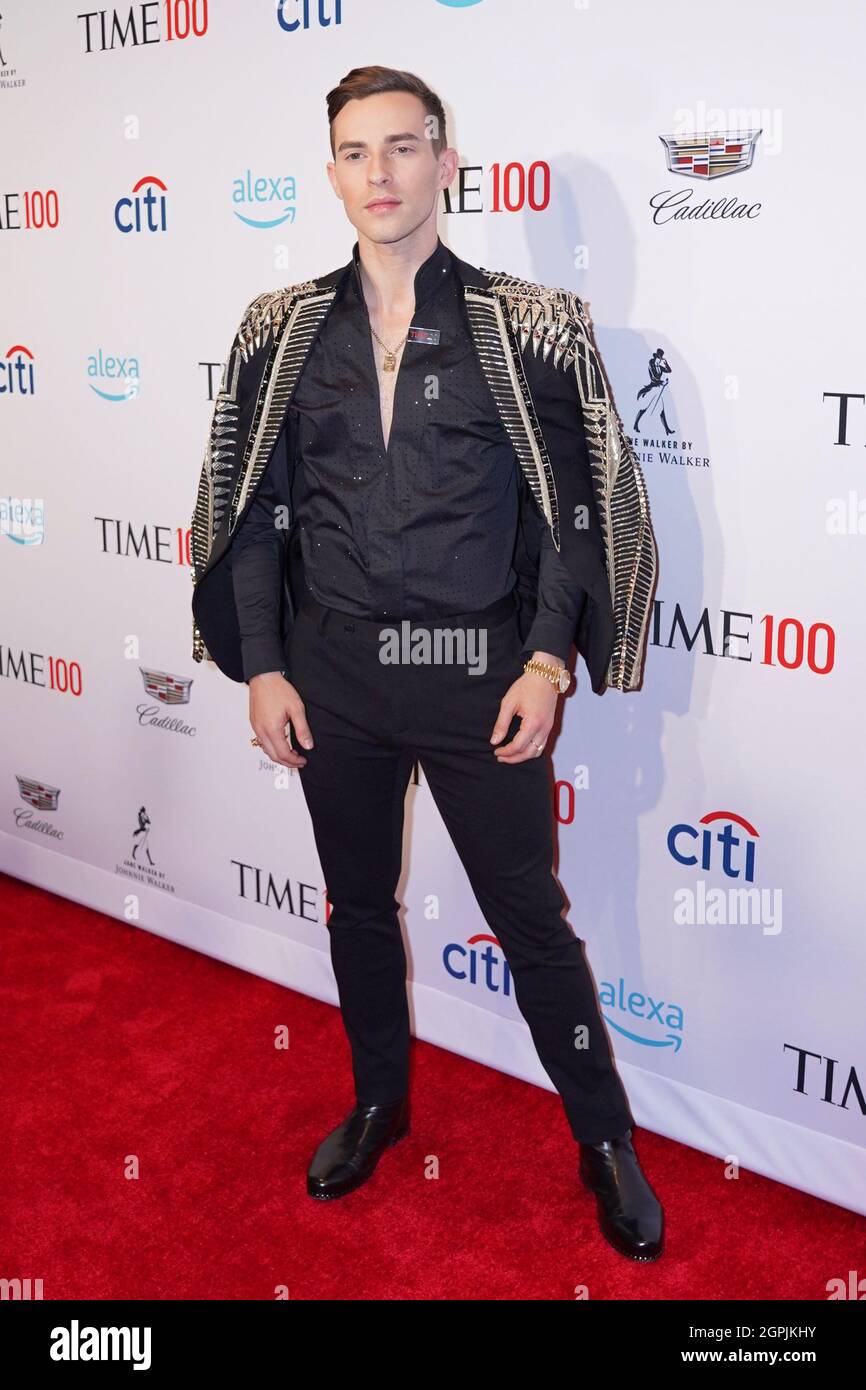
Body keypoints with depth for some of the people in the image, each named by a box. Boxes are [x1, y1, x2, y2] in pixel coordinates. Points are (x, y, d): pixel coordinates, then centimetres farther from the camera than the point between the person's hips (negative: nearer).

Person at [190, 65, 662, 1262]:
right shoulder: (285, 331, 4)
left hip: (478, 675, -3)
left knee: (531, 918, 6)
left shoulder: (527, 326, -3)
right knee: (358, 904, 17)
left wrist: (546, 661, -11)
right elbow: (256, 511, 6)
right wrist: (262, 668, 1)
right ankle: (379, 1100, 41)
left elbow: (575, 512, -2)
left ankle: (607, 1141, 27)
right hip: (334, 675, 3)